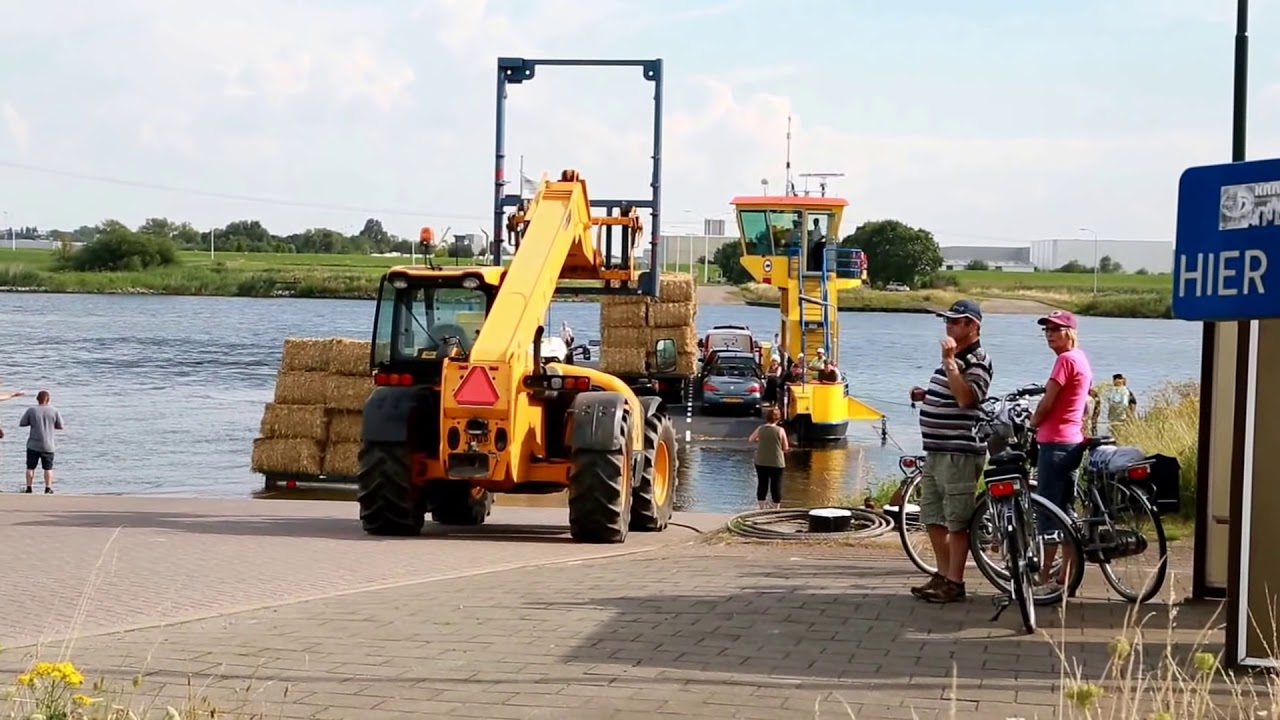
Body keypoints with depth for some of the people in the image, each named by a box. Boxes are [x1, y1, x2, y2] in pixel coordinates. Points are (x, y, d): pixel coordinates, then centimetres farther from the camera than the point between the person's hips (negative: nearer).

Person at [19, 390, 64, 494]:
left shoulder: (31, 411, -6)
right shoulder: (54, 411, -5)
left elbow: (21, 424, 1)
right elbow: (60, 426, 2)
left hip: (33, 445, 0)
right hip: (48, 446, 0)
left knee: (30, 467, 8)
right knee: (48, 468, 7)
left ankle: (29, 487, 6)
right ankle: (48, 488, 3)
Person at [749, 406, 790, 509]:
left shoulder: (760, 429, -3)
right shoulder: (780, 430, -10)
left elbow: (750, 440, 12)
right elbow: (785, 448, -4)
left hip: (761, 462, 2)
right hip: (776, 463, -2)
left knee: (762, 485, 11)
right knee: (776, 486, 6)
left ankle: (761, 509, 13)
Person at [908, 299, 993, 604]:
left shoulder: (977, 360, -12)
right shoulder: (953, 356, 18)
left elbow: (965, 398, -28)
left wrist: (949, 360, -28)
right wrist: (925, 395, 13)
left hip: (960, 453, -10)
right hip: (936, 451, 10)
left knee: (956, 521, -4)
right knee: (933, 518, 15)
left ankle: (954, 583, 1)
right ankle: (943, 574, 26)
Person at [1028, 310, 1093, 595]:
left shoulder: (1066, 359, -14)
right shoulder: (1082, 360, 16)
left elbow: (1046, 403, -15)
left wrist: (1033, 422, 1)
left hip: (1055, 442, -10)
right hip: (1073, 441, 10)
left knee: (1048, 513, -7)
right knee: (1065, 513, 12)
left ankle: (1045, 579, -7)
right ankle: (1064, 577, 15)